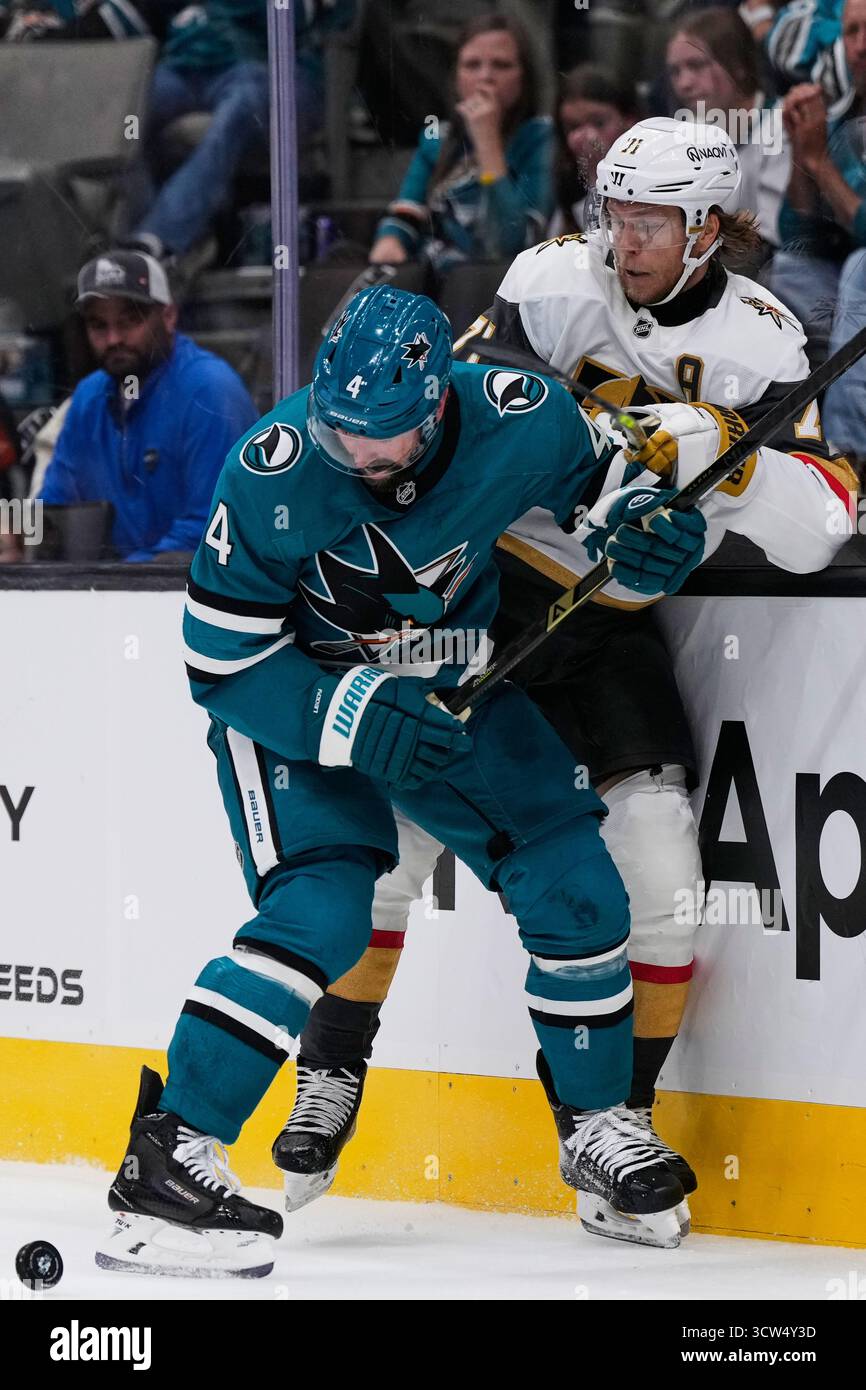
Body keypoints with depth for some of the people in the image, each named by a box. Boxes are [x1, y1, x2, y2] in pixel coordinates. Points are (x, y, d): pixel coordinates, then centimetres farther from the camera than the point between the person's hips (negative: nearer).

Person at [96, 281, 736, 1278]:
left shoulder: (522, 424, -23)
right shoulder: (273, 475, -30)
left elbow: (600, 481, 1)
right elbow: (225, 664, -22)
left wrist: (641, 537, -21)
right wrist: (351, 719, -33)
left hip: (447, 691, 4)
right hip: (290, 699, -4)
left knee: (573, 887, -2)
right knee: (319, 914, -24)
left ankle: (597, 1127, 21)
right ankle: (162, 1161, -23)